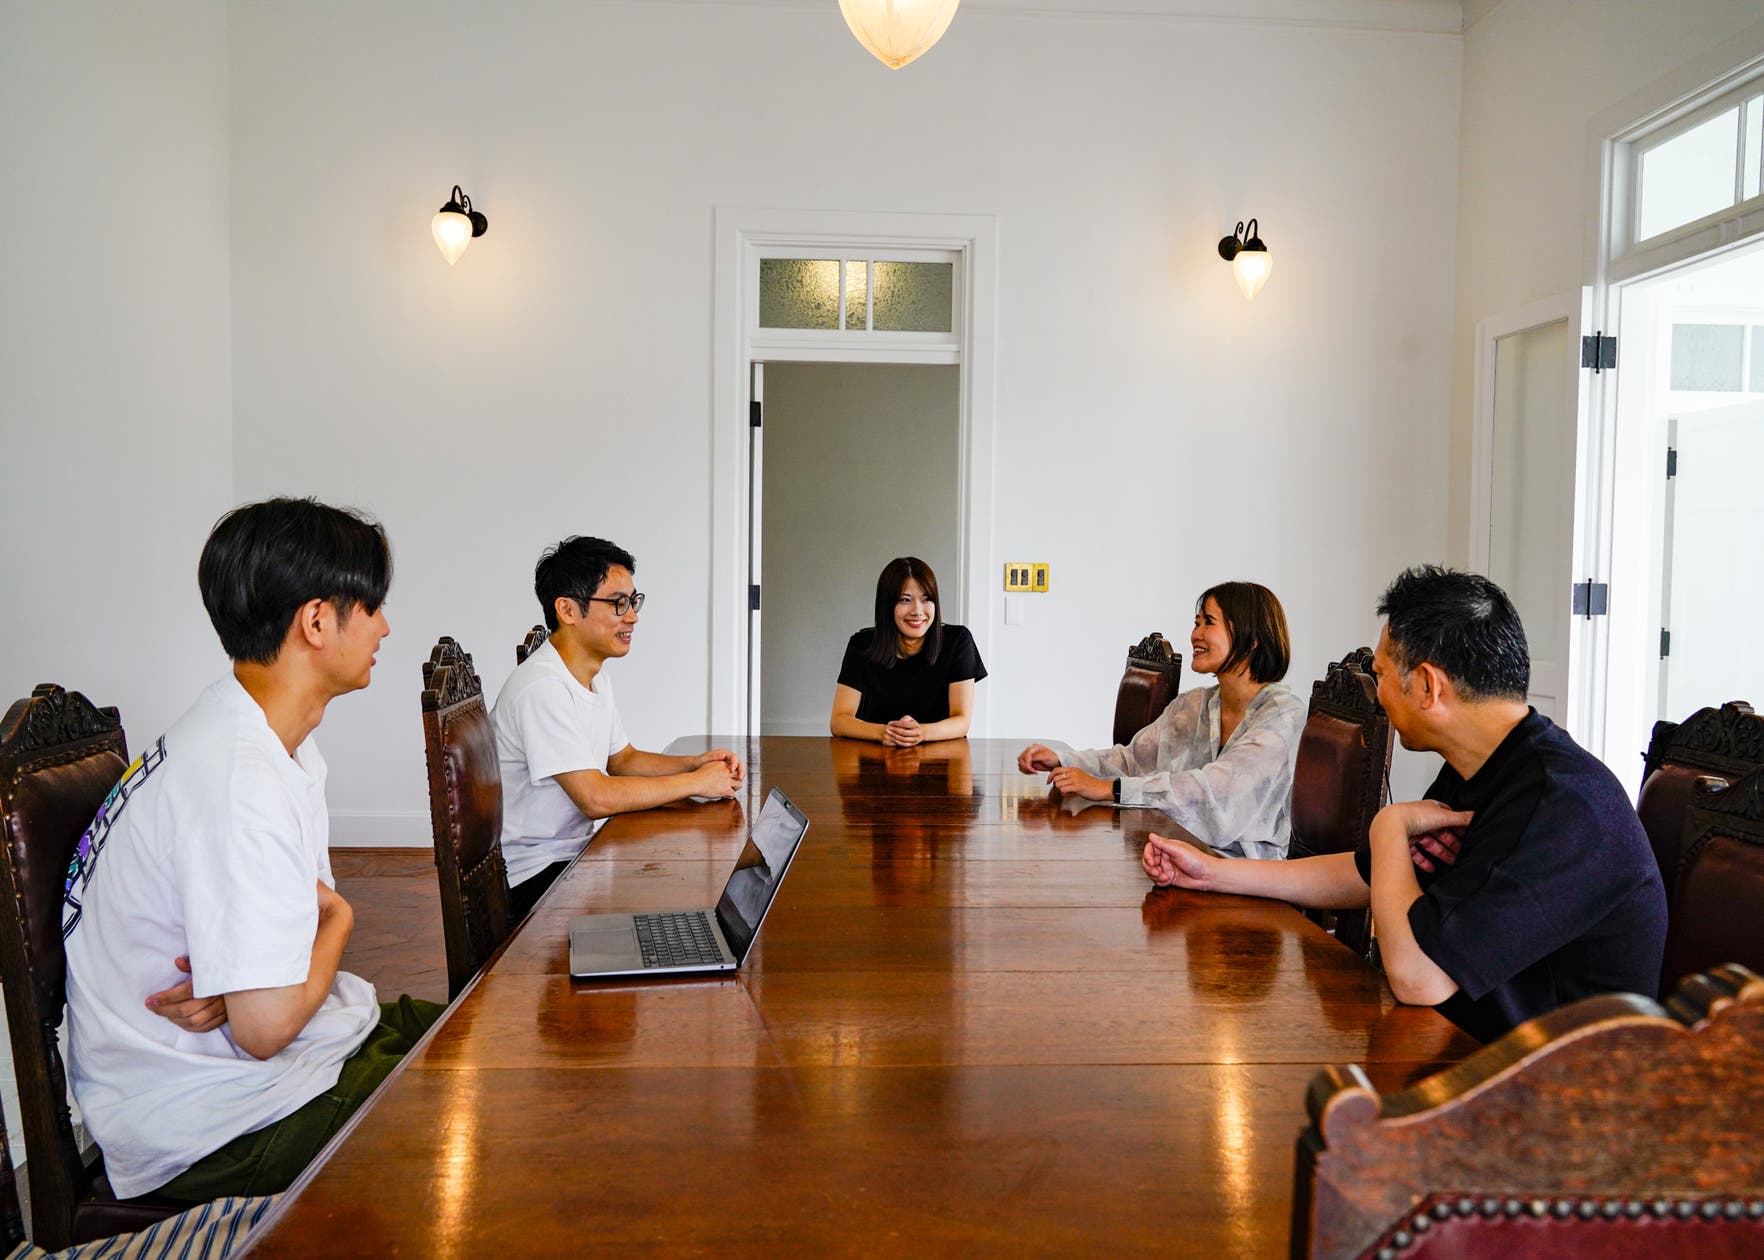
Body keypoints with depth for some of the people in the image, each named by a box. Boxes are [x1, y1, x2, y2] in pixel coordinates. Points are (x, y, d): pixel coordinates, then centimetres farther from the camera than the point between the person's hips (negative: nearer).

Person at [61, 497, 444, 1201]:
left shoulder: (277, 740, 4)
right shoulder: (239, 782, -29)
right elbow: (268, 1026, -28)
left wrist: (239, 986, -14)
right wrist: (338, 919, -9)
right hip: (204, 1127, -9)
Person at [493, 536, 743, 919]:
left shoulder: (596, 679, 9)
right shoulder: (541, 687, -23)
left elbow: (623, 760, 19)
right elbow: (596, 797, -27)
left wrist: (697, 763, 1)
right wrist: (695, 782, -17)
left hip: (580, 850, 9)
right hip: (535, 875, -9)